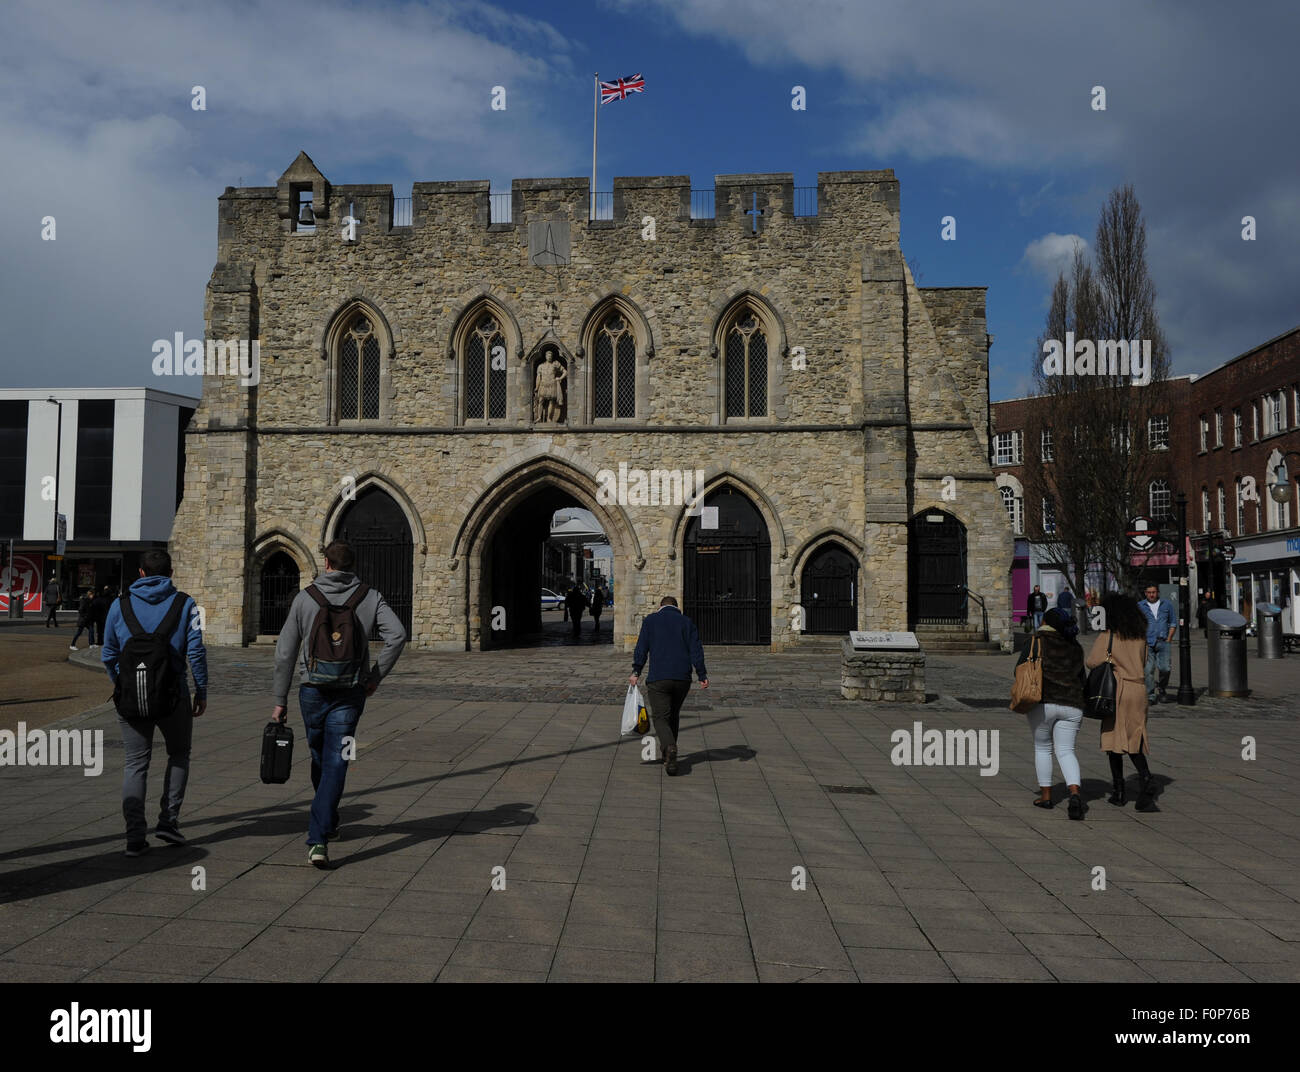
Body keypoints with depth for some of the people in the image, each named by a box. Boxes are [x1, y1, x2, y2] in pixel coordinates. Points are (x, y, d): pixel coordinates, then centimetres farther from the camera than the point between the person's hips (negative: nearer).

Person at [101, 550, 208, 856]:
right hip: (172, 696, -1)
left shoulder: (120, 605, 4)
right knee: (178, 755, 18)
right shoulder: (184, 604, -2)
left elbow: (108, 654, 9)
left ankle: (135, 836, 2)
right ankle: (168, 820, 11)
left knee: (135, 763, 7)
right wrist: (201, 691, 2)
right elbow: (196, 652, -6)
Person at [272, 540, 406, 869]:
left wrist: (280, 700, 6)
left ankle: (328, 823, 38)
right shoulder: (370, 597, 0)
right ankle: (318, 839, -11)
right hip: (349, 693, -1)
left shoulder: (304, 597, 1)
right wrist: (375, 677, -3)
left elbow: (285, 652, 1)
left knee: (320, 758, 20)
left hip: (312, 691, 1)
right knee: (335, 764, -1)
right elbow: (397, 635, -13)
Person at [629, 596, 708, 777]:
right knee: (674, 715, 20)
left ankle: (670, 748, -27)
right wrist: (702, 676, 2)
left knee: (661, 718, -1)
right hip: (683, 679, 3)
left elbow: (641, 648, -2)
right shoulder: (687, 622, 12)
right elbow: (696, 650, 3)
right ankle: (667, 753, 27)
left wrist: (636, 672, -1)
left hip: (658, 678, -3)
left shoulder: (650, 620, 7)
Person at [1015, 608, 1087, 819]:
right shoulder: (1075, 647, 12)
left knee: (1042, 748, 14)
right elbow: (1081, 679, 19)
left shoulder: (1037, 641, -2)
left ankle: (1045, 795, 16)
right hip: (1071, 705, 3)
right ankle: (1075, 793, -16)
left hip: (1043, 703, -3)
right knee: (1066, 751, 5)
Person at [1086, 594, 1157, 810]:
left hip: (1117, 690, -4)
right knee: (1134, 740, 11)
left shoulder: (1107, 636, -9)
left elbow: (1091, 662, -10)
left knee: (1114, 738, 5)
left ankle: (1119, 792, 9)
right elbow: (1143, 662, 17)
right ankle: (1145, 778, -13)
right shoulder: (1140, 636, 7)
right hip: (1139, 691, 5)